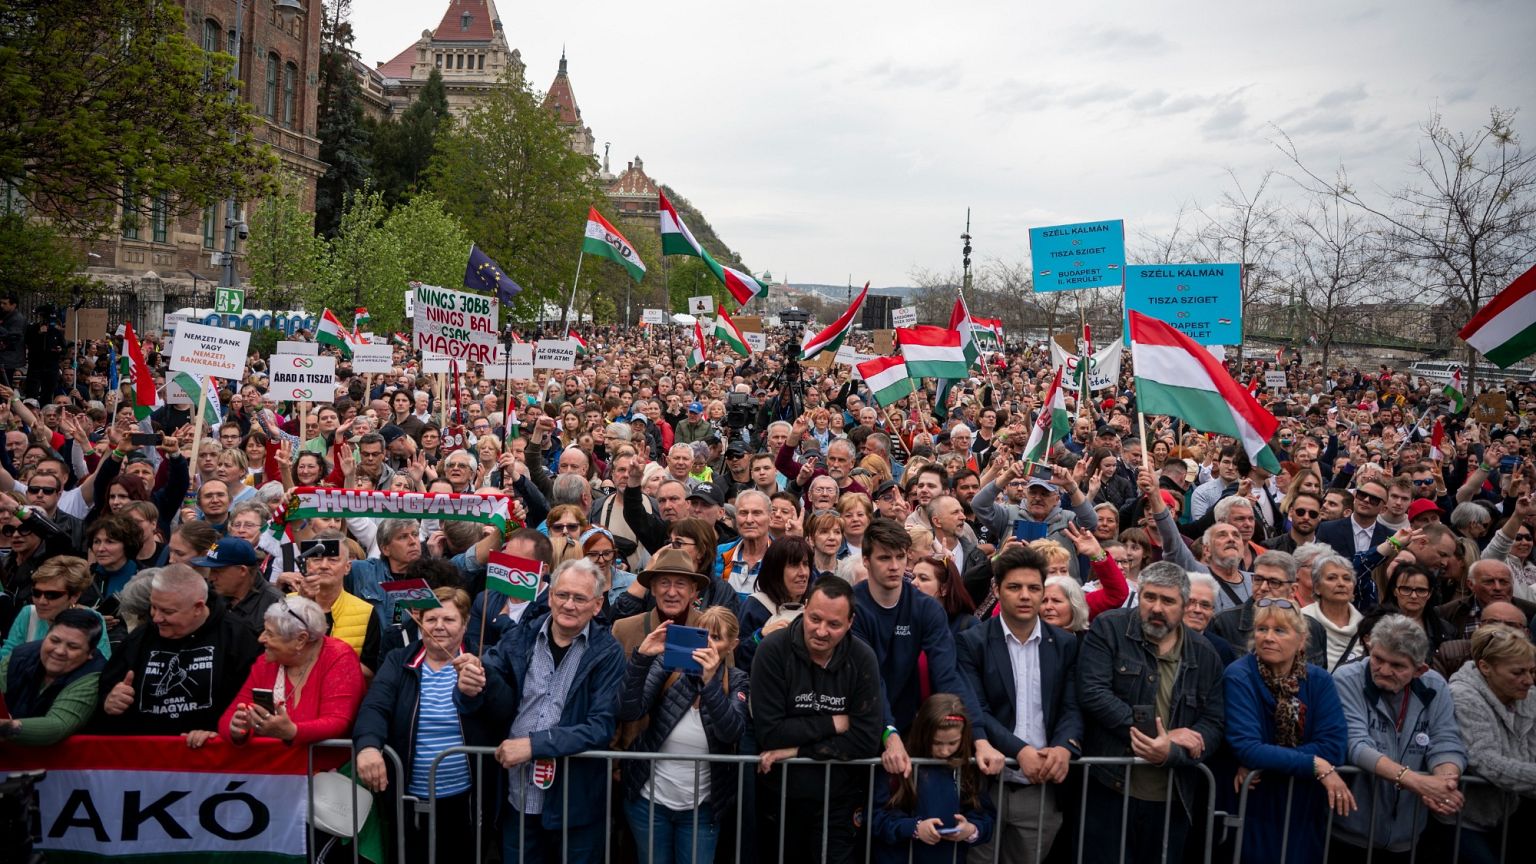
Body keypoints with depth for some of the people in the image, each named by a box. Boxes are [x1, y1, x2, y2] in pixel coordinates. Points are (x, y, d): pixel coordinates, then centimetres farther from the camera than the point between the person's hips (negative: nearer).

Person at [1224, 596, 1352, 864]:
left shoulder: (1320, 680, -2)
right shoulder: (1239, 677, -14)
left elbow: (1334, 746, -14)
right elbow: (1246, 749, -23)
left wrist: (1264, 761, -22)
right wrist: (1317, 766, -24)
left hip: (1306, 812, 4)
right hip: (1254, 811, -3)